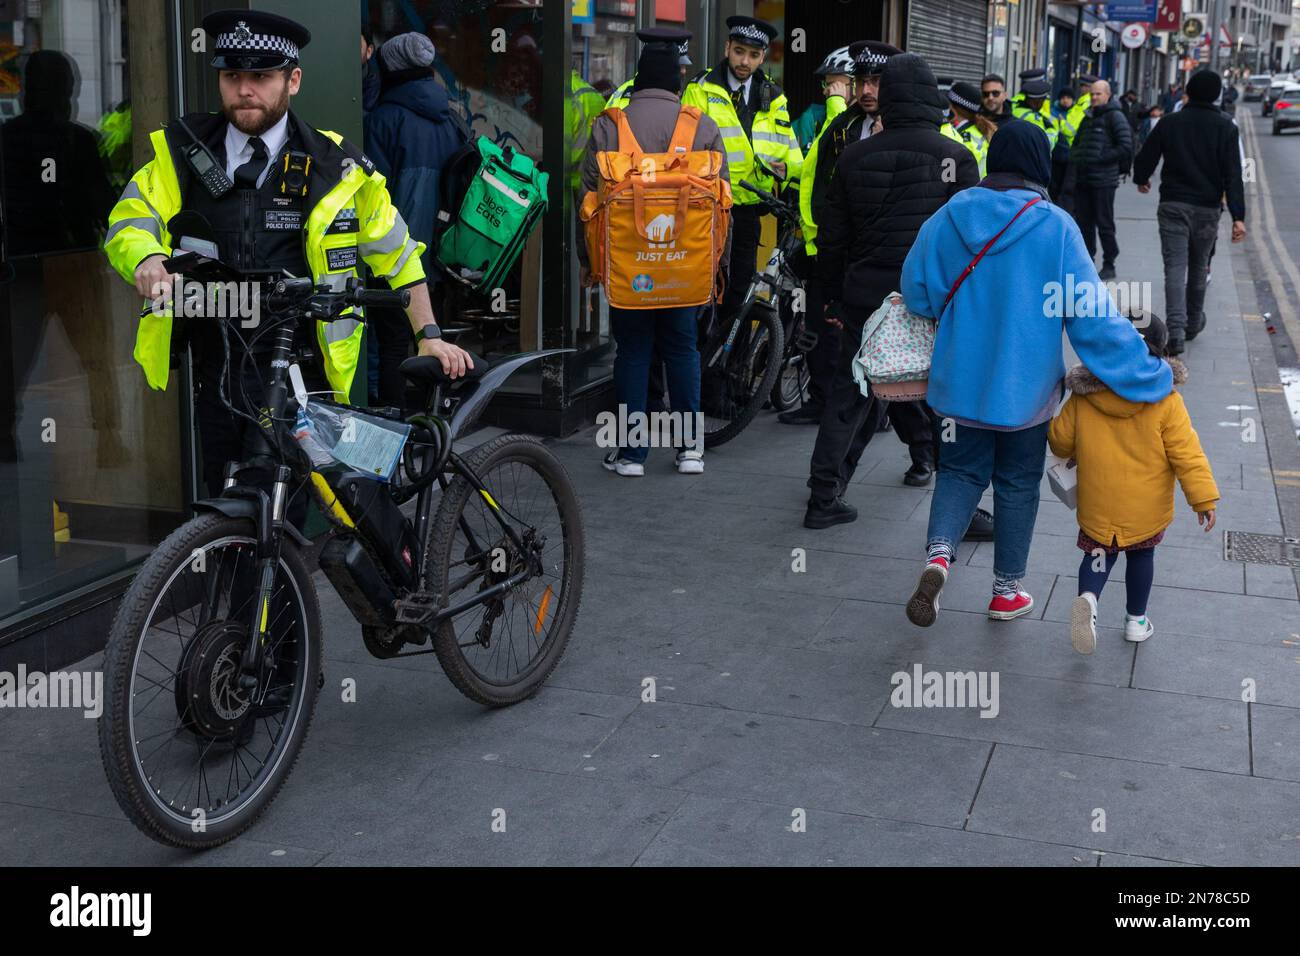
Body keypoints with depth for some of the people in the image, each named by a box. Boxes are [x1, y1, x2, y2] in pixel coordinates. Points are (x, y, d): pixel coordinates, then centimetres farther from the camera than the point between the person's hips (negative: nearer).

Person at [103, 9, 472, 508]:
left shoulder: (336, 166, 0)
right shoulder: (183, 154, 5)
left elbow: (396, 251, 8)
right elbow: (127, 223, -4)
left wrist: (429, 335, 2)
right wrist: (147, 259, -28)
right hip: (215, 369, 4)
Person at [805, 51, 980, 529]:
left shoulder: (855, 157, 4)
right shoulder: (956, 157, -6)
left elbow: (831, 239, 9)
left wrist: (835, 297, 19)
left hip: (867, 298, 3)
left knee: (848, 400, 12)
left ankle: (824, 498, 14)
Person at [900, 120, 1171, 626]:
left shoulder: (949, 218, -8)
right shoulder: (1056, 227, -16)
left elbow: (916, 294, -1)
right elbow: (1093, 317, -16)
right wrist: (1147, 375, -9)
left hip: (960, 379, 2)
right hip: (1025, 384, -2)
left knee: (961, 470, 17)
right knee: (1018, 483, 15)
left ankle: (938, 553, -11)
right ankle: (1007, 591, 27)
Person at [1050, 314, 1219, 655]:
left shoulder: (1082, 397, -10)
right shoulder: (1166, 402, -14)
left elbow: (1060, 440, 1)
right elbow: (1187, 454, -13)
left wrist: (1072, 454, 24)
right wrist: (1203, 498, -6)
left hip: (1098, 507, 1)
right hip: (1146, 508, 0)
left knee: (1100, 553, 17)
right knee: (1141, 556, 20)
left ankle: (1088, 598, -12)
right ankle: (1136, 620, 31)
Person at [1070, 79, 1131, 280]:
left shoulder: (1115, 117, -5)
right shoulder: (1088, 118, 18)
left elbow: (1125, 147, -12)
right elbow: (1077, 143, 29)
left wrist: (1100, 158, -15)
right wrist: (1076, 157, 8)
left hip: (1103, 180, -7)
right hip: (1082, 179, 7)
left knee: (1105, 224, -2)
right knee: (1083, 223, 9)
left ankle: (1109, 265, 5)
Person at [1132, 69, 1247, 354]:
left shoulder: (1169, 123, -2)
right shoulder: (1226, 128, -4)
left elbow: (1144, 158, 6)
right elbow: (1233, 175, -9)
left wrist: (1141, 180, 29)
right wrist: (1238, 217, -11)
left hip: (1172, 205, -1)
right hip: (1207, 210, 1)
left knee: (1175, 268, -6)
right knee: (1198, 268, 18)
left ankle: (1176, 331, -21)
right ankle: (1193, 323, 34)